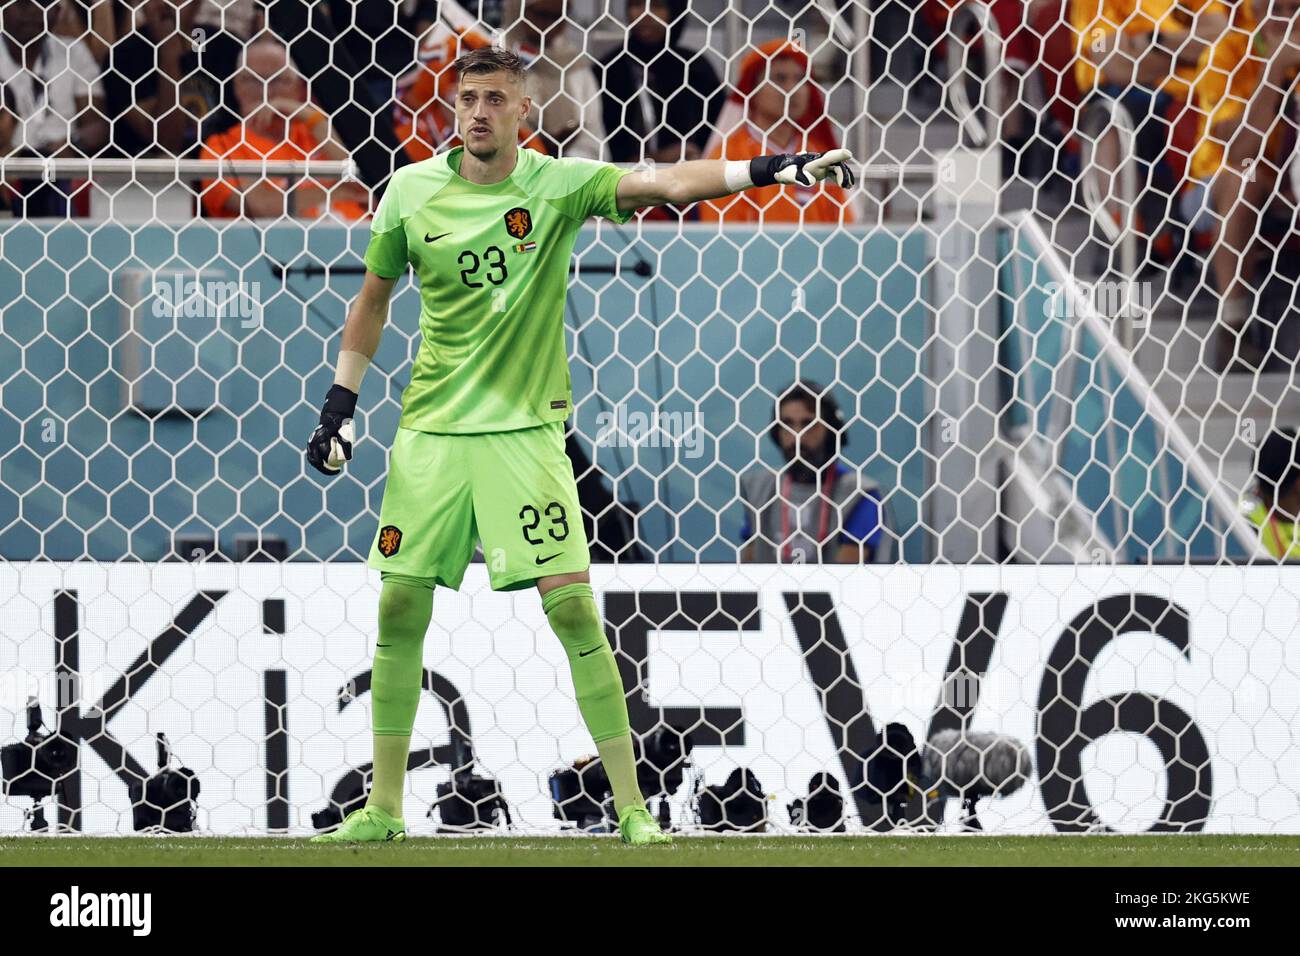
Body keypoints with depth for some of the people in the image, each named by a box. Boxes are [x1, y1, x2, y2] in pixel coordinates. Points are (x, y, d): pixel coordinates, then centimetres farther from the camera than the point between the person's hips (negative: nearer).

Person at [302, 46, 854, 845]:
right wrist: (342, 405, 11)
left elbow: (666, 185, -18)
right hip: (432, 428, 3)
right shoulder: (411, 192, 1)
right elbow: (373, 300, 15)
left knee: (573, 607, -11)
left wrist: (772, 169, -32)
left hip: (524, 428, -3)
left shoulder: (556, 184, -6)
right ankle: (384, 808, 15)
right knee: (400, 608, 2)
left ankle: (632, 807, -6)